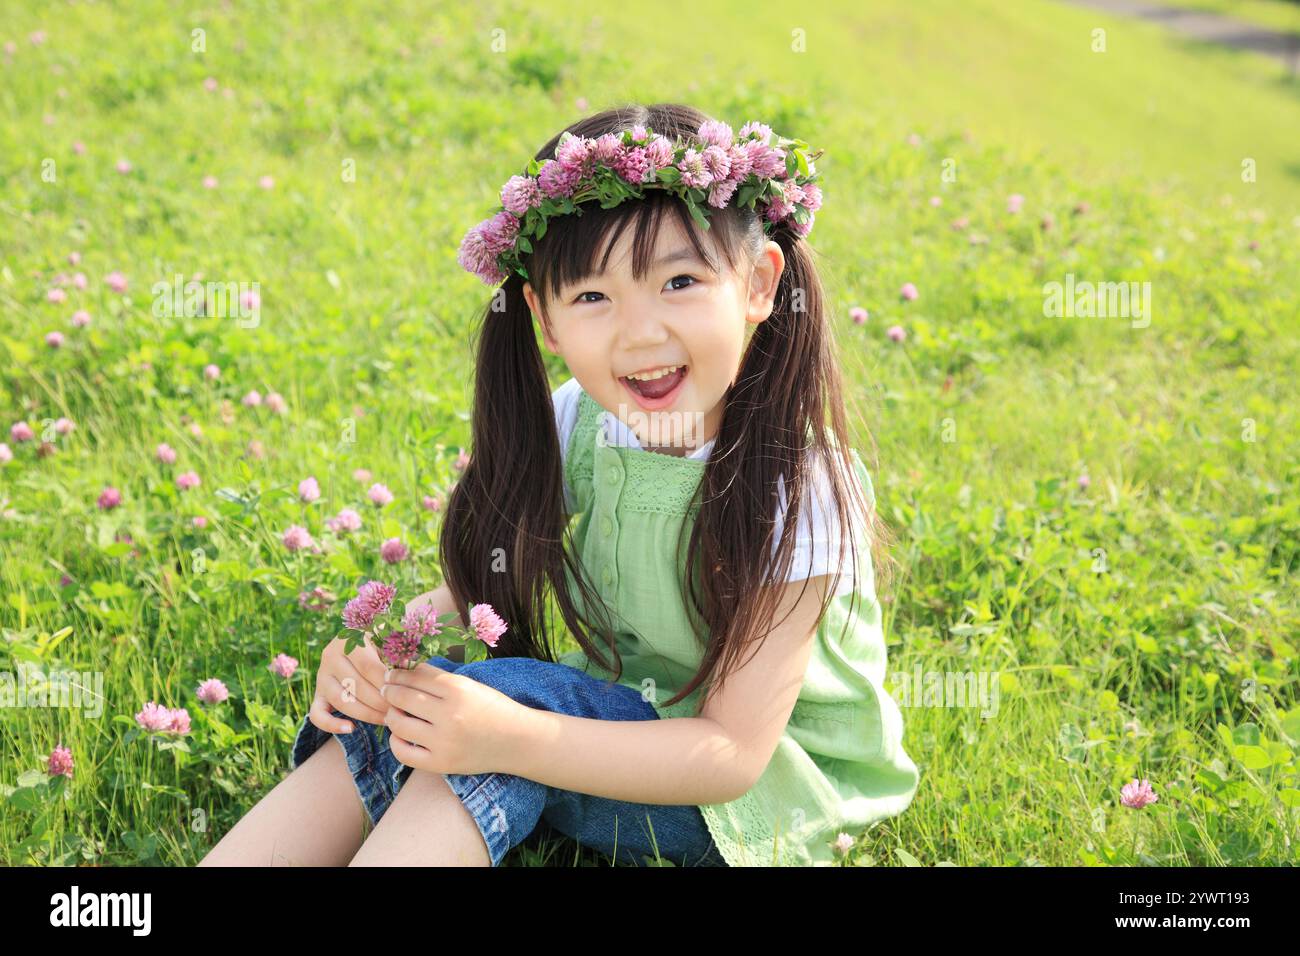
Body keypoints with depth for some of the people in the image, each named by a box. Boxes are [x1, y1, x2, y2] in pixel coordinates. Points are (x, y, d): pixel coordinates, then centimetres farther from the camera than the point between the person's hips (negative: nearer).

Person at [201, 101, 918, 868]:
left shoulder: (793, 493, -26)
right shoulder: (579, 423, -7)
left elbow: (733, 753, -26)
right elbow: (479, 583, 1)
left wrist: (514, 740, -39)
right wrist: (385, 647, -24)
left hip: (772, 785, -5)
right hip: (617, 715, 6)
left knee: (505, 698, -30)